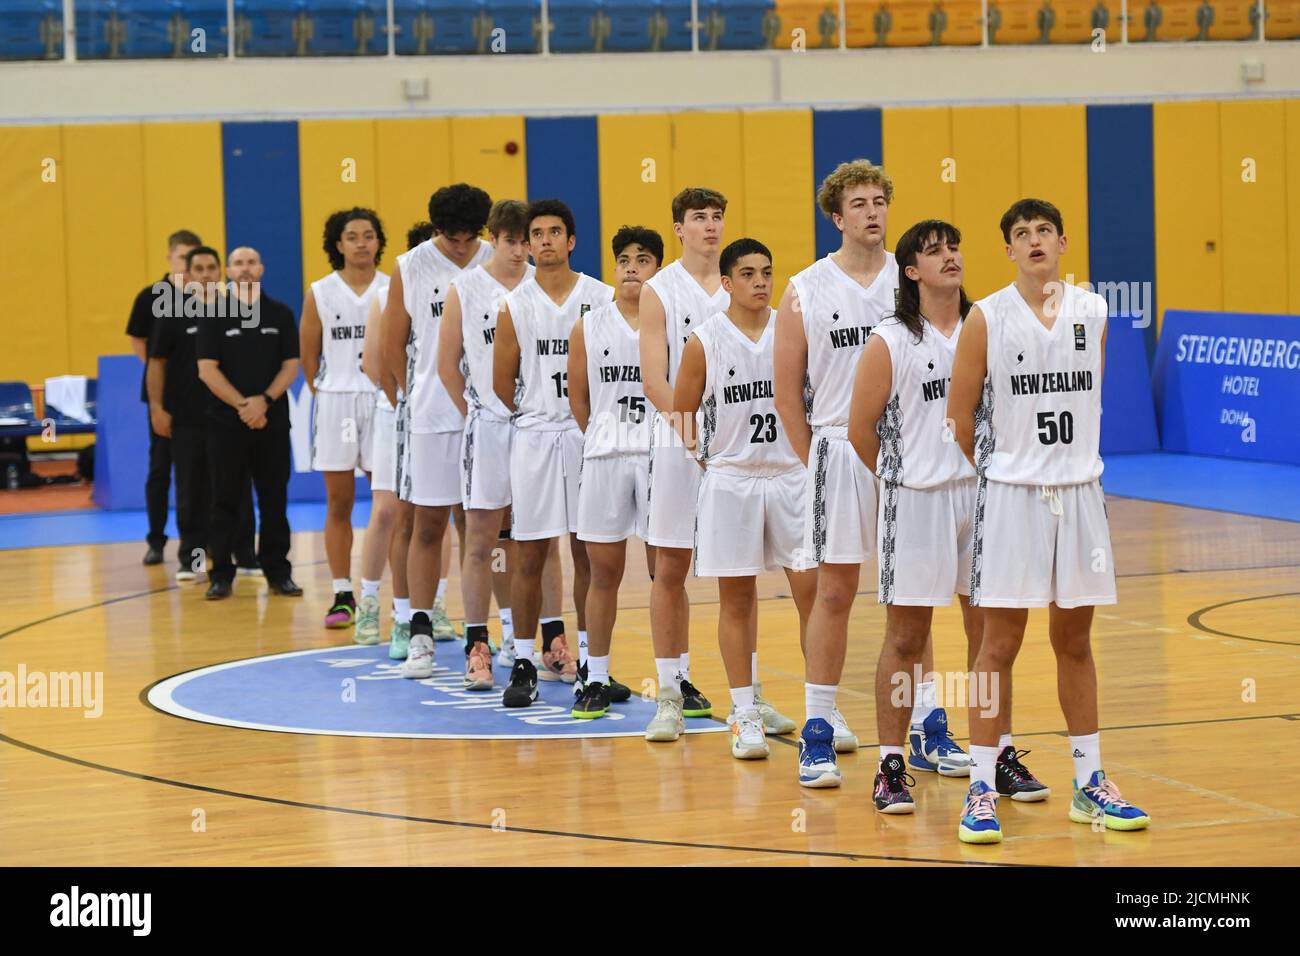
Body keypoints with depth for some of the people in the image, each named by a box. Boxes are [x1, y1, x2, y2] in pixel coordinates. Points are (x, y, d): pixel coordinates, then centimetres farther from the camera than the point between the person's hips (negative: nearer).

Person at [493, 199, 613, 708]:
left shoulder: (602, 298, 2)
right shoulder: (514, 305, 1)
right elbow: (502, 384, 6)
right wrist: (537, 417, 8)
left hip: (589, 434, 0)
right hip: (533, 436, 0)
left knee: (588, 552, 6)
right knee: (530, 555, 0)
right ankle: (524, 664, 6)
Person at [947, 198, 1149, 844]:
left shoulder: (1093, 312, 5)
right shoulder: (986, 318, -6)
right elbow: (960, 417, -1)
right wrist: (995, 473, 7)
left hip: (1080, 493, 3)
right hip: (1011, 498, -3)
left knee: (1075, 641, 12)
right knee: (1001, 642, -2)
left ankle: (1090, 784, 20)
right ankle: (981, 790, 3)